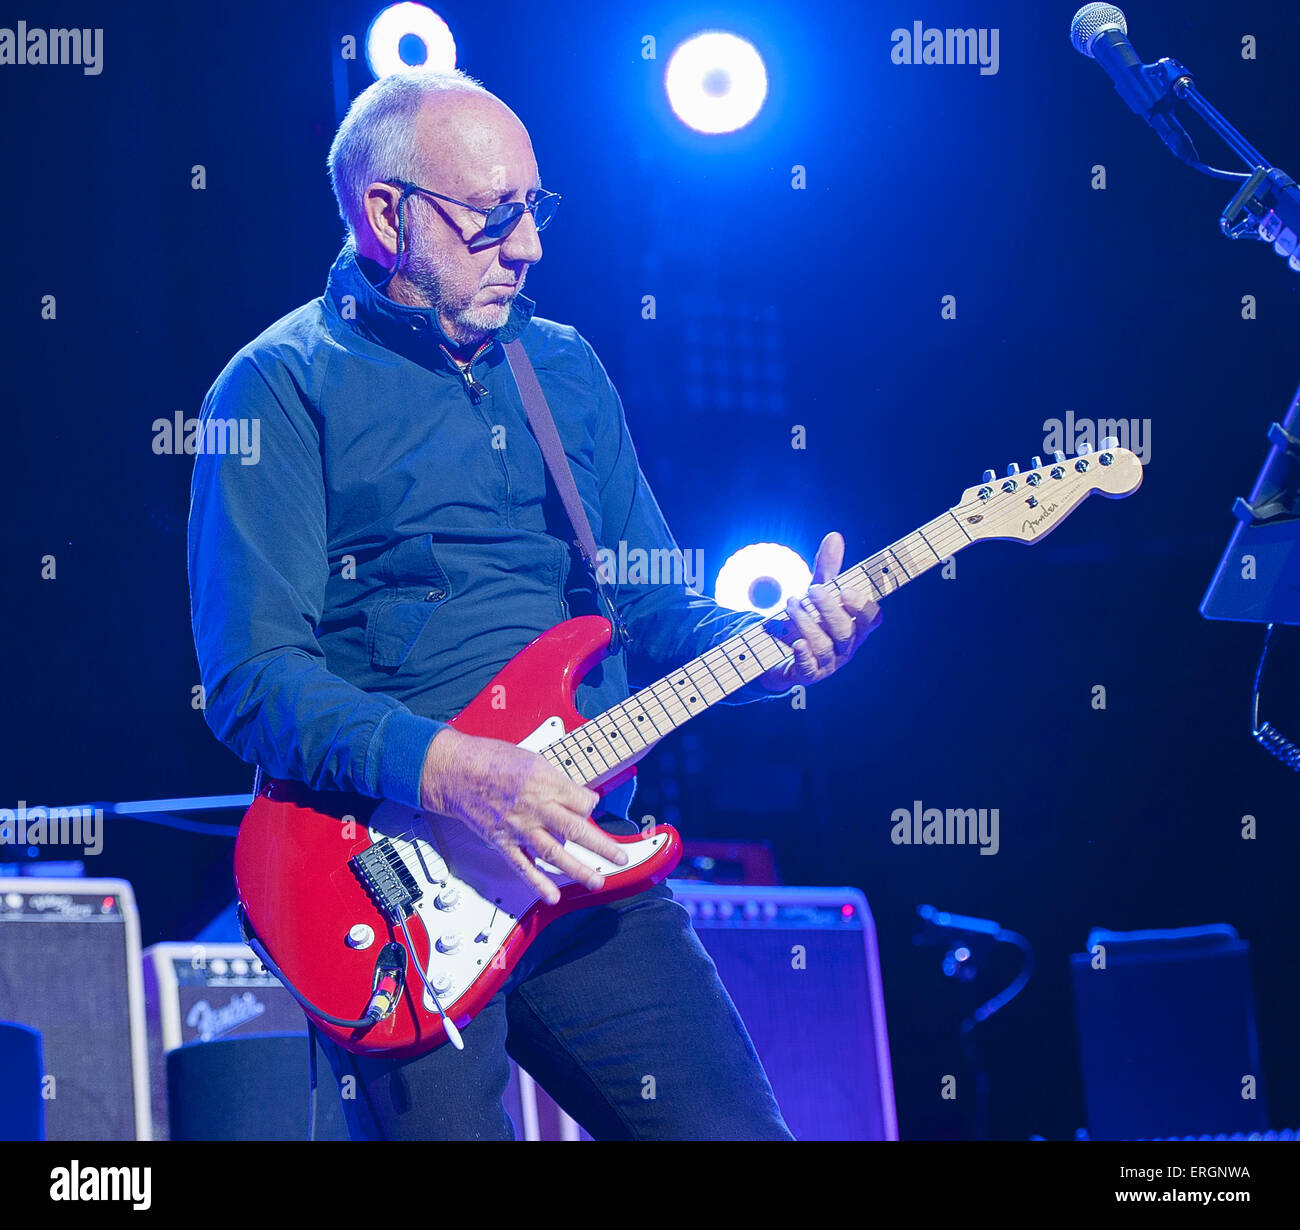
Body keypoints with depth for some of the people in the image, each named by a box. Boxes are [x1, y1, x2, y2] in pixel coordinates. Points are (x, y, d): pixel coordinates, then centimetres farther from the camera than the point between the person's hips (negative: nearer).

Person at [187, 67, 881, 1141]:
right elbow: (253, 679, -13)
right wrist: (449, 769, -25)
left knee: (733, 1131, 1)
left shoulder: (566, 368, 18)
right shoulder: (284, 387, -3)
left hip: (582, 851, 6)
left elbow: (655, 612, 19)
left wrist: (775, 646, -2)